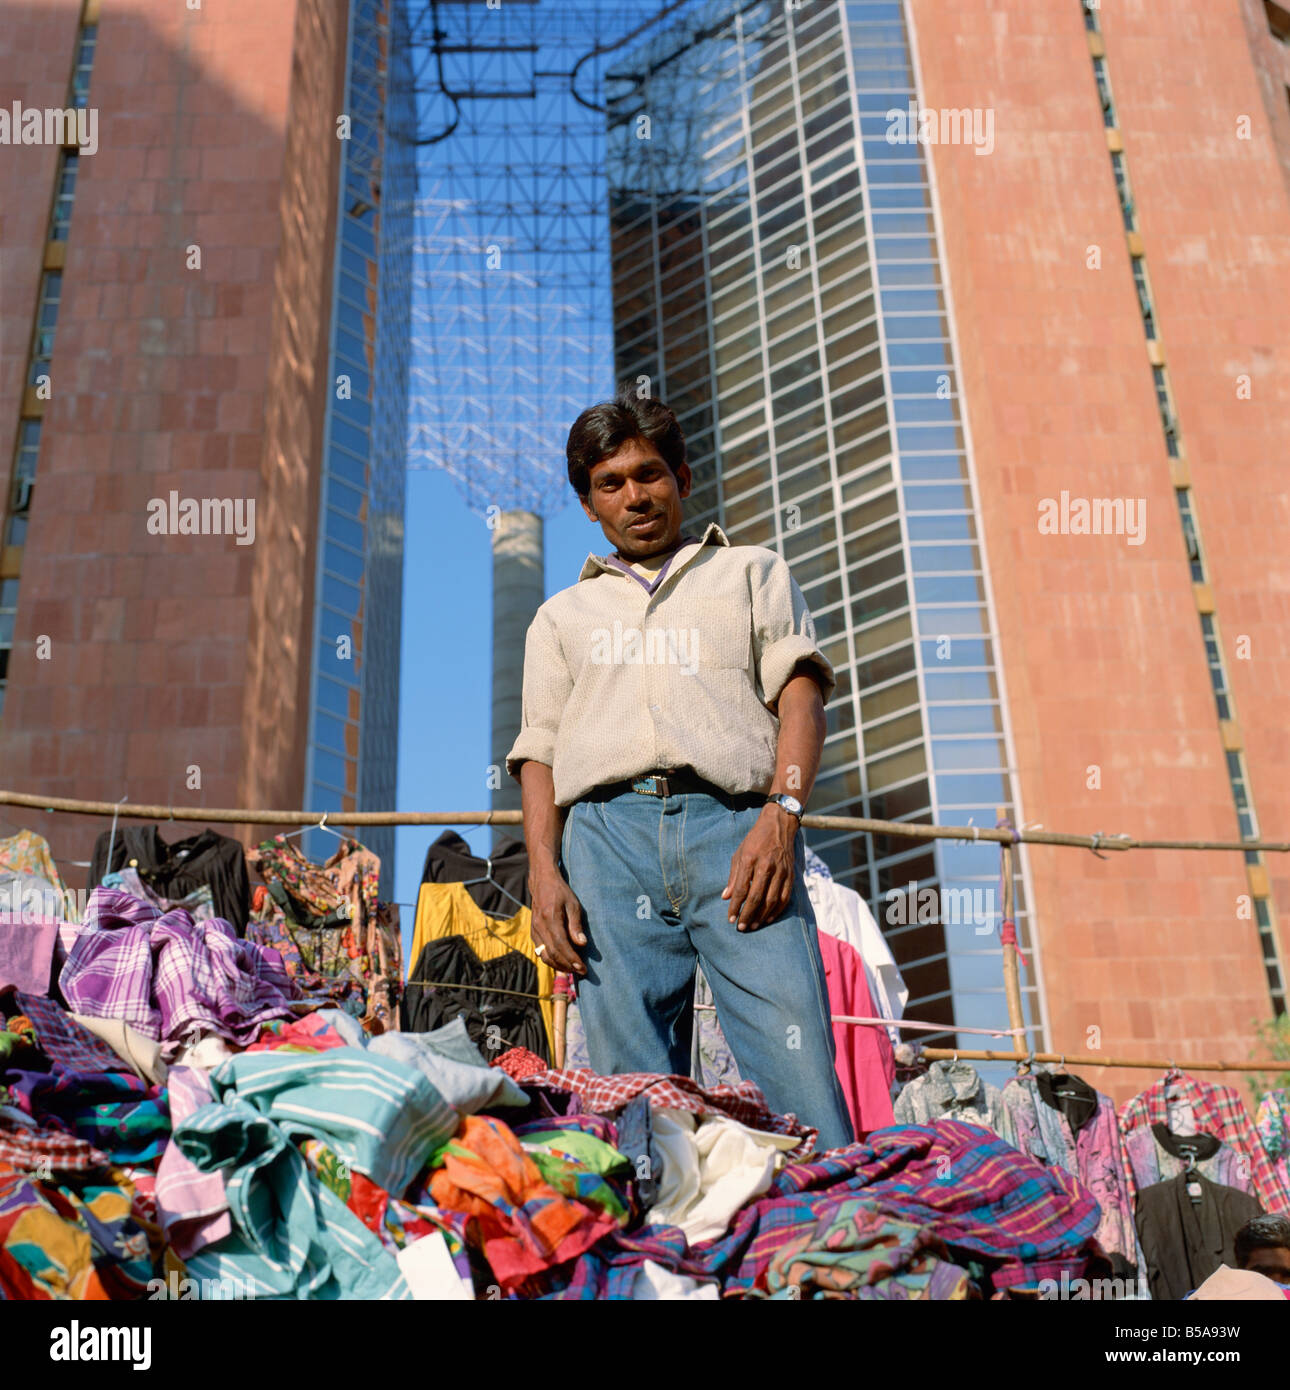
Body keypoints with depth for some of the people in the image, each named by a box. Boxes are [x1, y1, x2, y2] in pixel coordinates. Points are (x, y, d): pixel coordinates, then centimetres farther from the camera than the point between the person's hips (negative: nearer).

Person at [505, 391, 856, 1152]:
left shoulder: (752, 573, 25)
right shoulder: (564, 615, 30)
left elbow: (800, 692, 10)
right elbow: (540, 752, 20)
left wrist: (781, 816, -9)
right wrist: (545, 874, 2)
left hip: (737, 827, -2)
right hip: (609, 832, 2)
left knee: (800, 1070, -16)